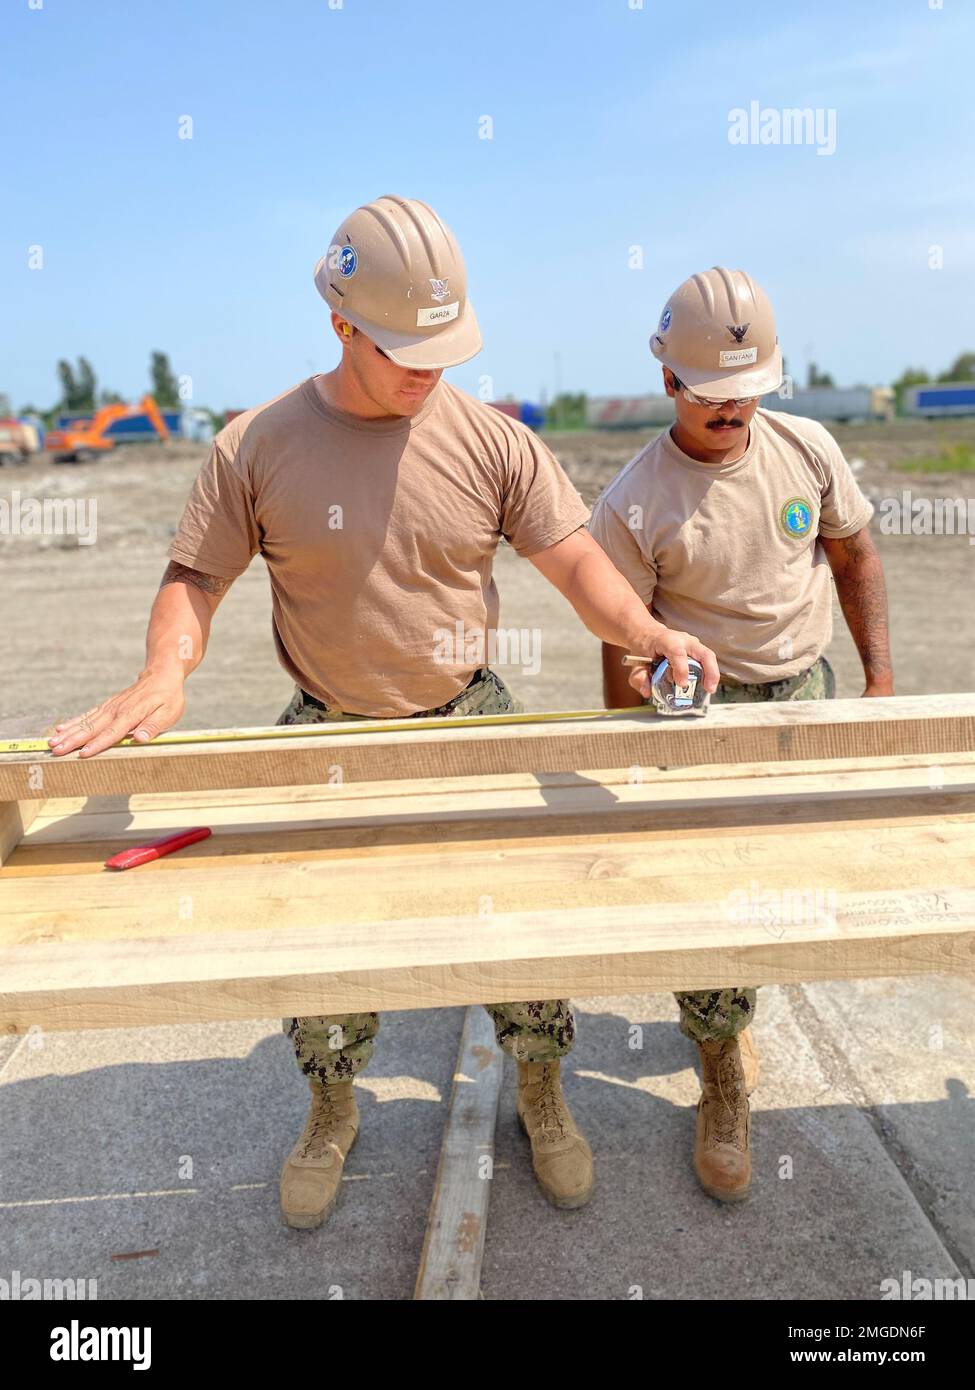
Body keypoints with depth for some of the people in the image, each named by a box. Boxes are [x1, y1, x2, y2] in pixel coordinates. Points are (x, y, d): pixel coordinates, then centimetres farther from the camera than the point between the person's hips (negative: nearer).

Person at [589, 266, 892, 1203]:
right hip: (702, 710, -4)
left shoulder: (807, 449, -3)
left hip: (807, 691, 5)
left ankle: (716, 1010, 43)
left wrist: (880, 676, 5)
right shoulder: (632, 508, -15)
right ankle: (723, 1078, 20)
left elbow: (854, 555, 9)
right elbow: (623, 644, -11)